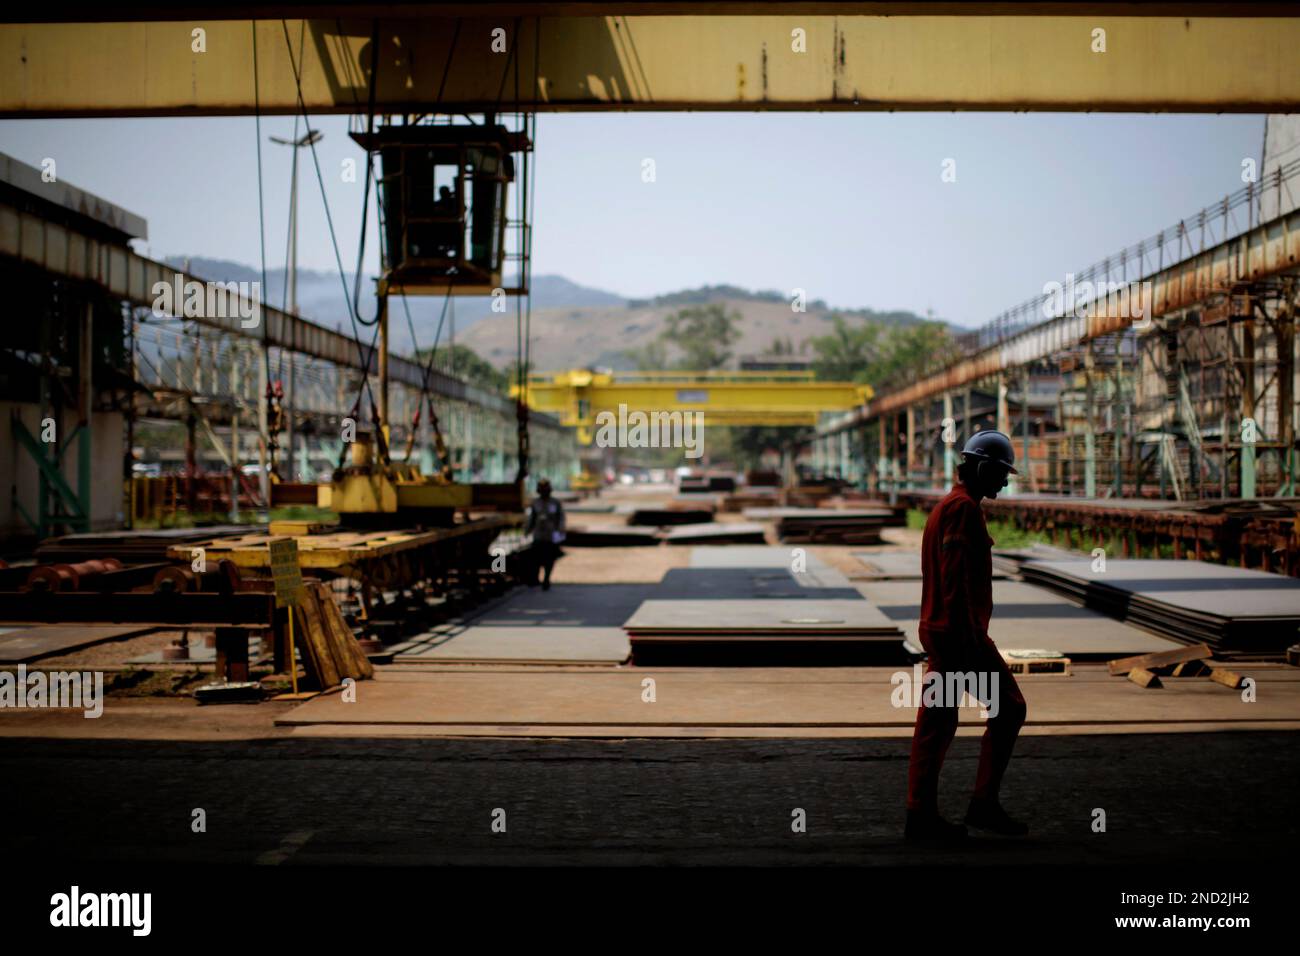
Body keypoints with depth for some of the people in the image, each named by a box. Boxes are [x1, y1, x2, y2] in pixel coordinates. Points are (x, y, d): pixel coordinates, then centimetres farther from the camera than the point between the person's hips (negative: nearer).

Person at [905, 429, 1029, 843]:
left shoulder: (947, 506, 19)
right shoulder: (963, 508, -13)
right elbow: (956, 579, -21)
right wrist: (969, 639, -23)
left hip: (938, 628, 10)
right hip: (959, 631, -10)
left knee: (937, 721, 9)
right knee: (1008, 709, -2)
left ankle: (921, 815, 11)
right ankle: (984, 805, 2)